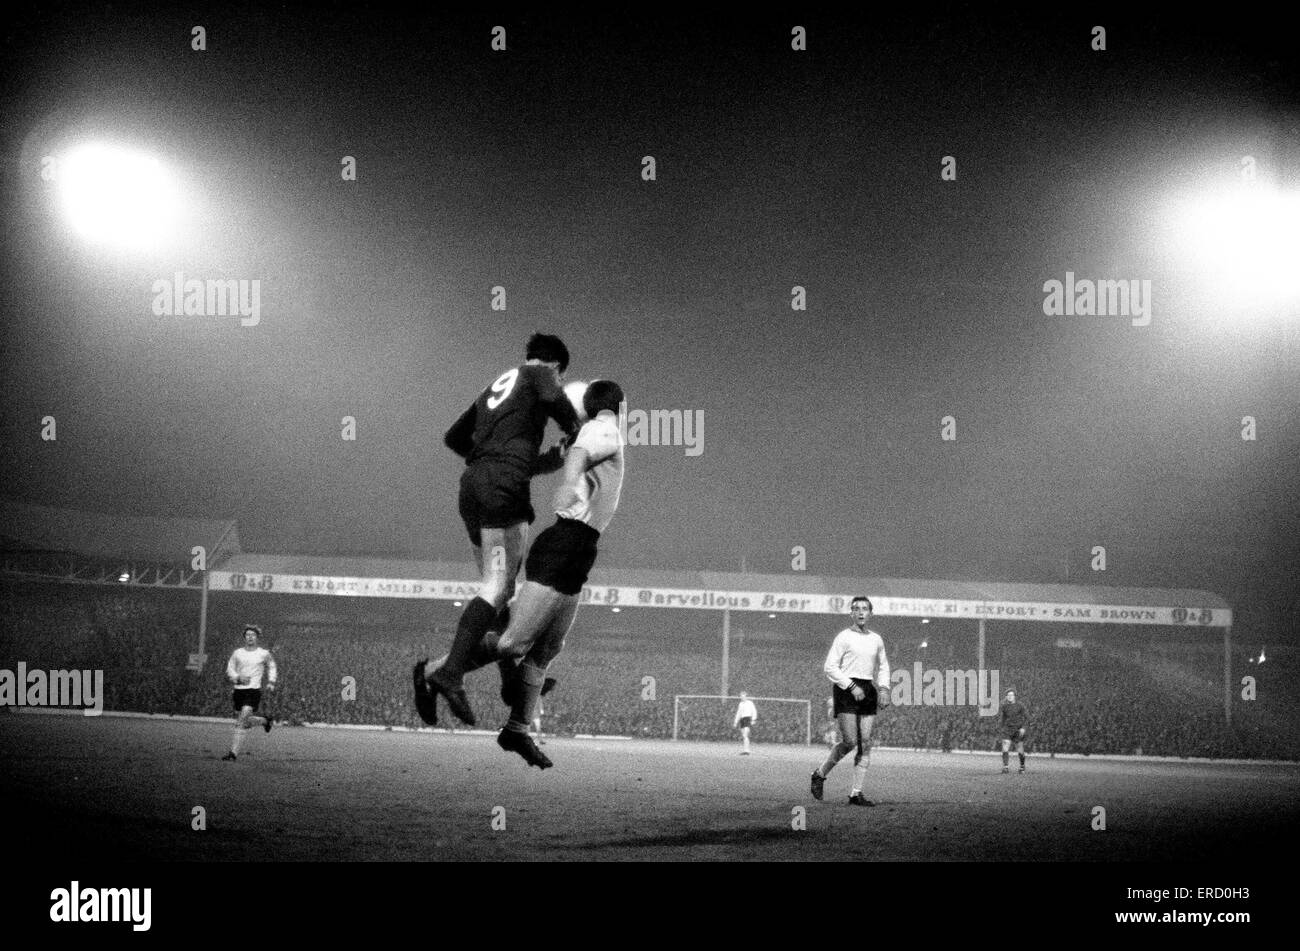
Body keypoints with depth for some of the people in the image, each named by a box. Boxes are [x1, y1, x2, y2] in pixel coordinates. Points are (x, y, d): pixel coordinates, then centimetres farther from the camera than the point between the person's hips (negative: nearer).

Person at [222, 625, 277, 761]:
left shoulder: (264, 654, 3)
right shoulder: (237, 653, 5)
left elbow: (271, 666, 23)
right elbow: (229, 669, 8)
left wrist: (271, 681, 13)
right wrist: (238, 678, -11)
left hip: (254, 690, -4)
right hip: (239, 690, 4)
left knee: (242, 722, -17)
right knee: (245, 721, 11)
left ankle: (233, 752, -15)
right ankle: (265, 720, 40)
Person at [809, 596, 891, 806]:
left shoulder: (876, 639, 13)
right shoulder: (844, 637, -3)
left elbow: (883, 666, 26)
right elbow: (830, 667, -7)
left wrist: (884, 689, 8)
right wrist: (851, 686, -15)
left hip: (868, 691, 5)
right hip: (846, 690, -5)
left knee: (865, 743, -2)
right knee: (849, 741, -14)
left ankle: (856, 793, 0)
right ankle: (820, 774, 7)